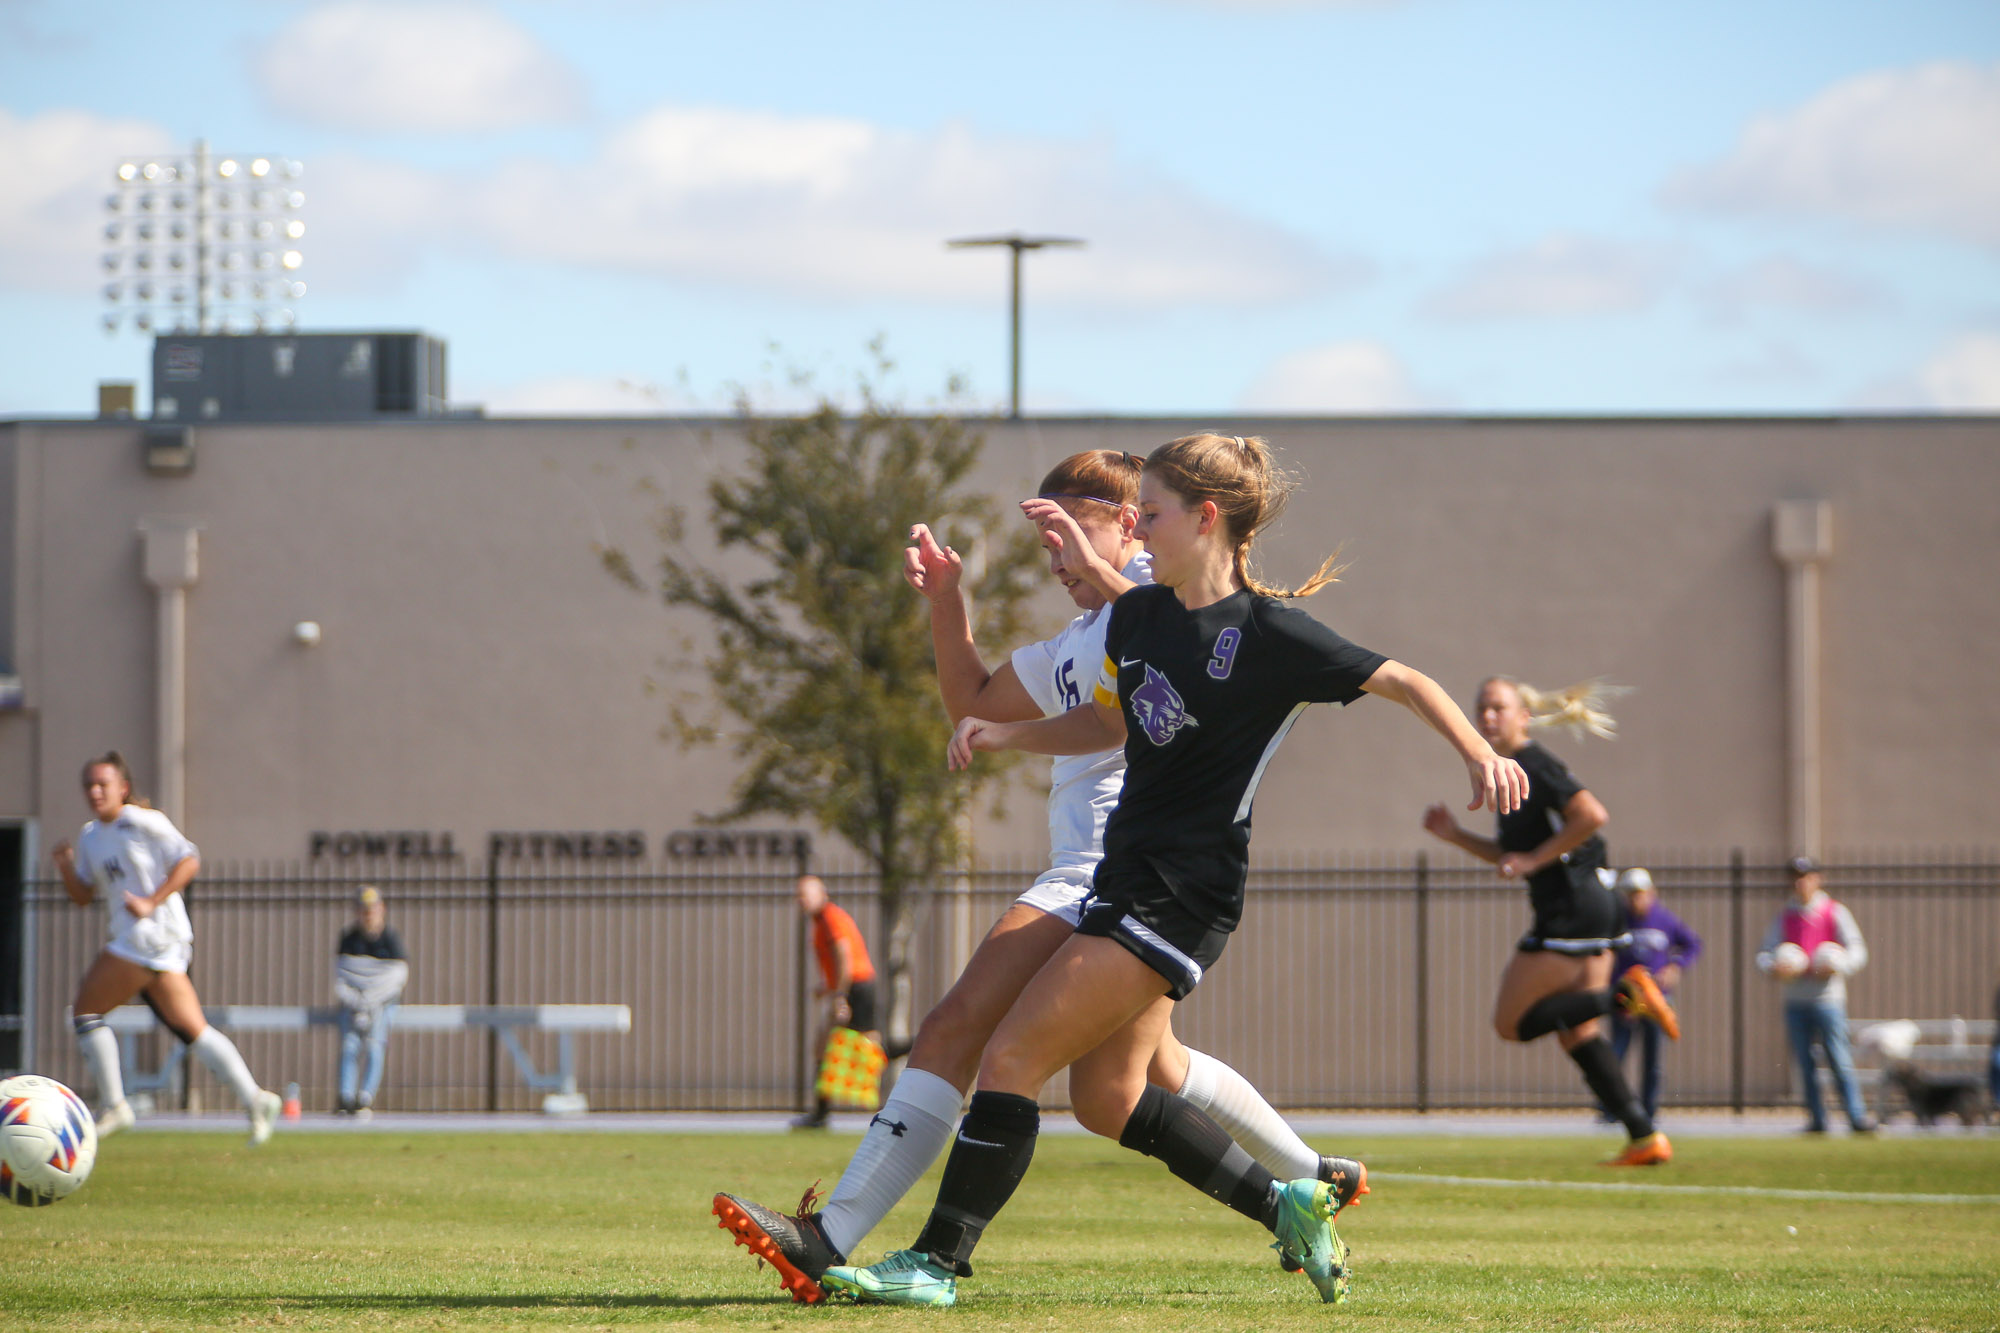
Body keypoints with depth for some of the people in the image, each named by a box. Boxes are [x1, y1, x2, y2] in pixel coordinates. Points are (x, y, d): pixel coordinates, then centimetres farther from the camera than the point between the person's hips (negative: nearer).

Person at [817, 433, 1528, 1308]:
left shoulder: (1267, 633, -13)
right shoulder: (1137, 615, 9)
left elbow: (1405, 683, -7)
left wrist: (1480, 755, -21)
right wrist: (1003, 734, 11)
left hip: (1180, 896, -9)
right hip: (1129, 877, 9)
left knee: (1010, 1059, -11)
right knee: (1105, 1098, 11)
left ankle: (938, 1264, -7)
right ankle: (1288, 1207, 22)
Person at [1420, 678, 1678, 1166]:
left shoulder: (1534, 765, -11)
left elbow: (1592, 814, -23)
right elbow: (1513, 855, 27)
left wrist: (1535, 859, -17)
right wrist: (1455, 835, 16)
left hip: (1571, 906, -10)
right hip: (1590, 905, 10)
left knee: (1512, 1023, -4)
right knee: (1578, 1034, 9)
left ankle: (1626, 993, -10)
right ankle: (1645, 1137, 4)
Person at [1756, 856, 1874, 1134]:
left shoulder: (1835, 913, 5)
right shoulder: (1784, 917, 14)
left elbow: (1858, 951, 2)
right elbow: (1764, 952, 12)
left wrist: (1837, 966, -19)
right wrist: (1774, 968, -12)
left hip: (1826, 996, -4)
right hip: (1795, 1000, 4)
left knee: (1839, 1061, -11)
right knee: (1804, 1064, 3)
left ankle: (1856, 1115, -12)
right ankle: (1816, 1118, 10)